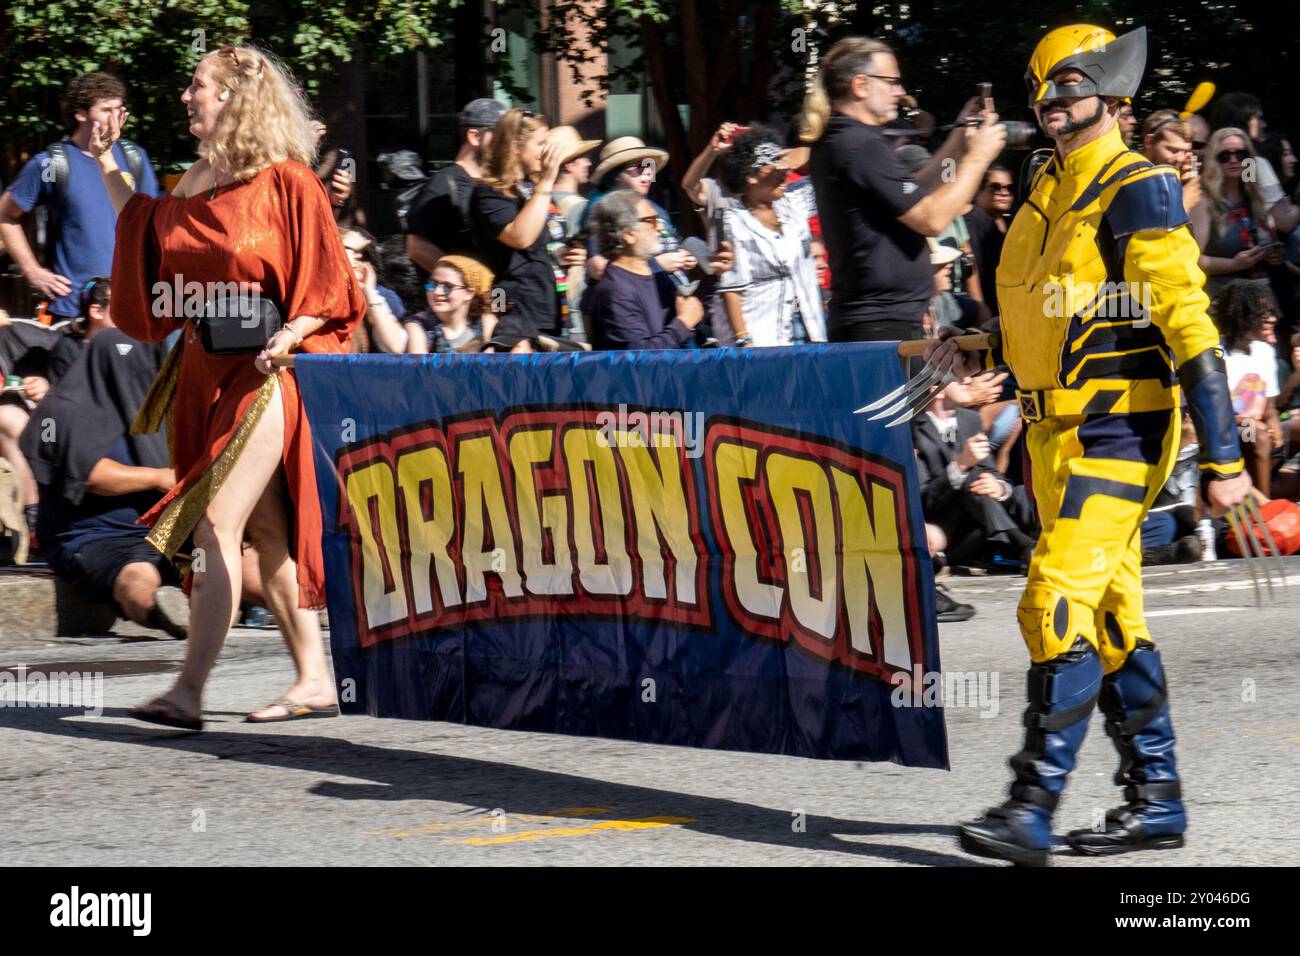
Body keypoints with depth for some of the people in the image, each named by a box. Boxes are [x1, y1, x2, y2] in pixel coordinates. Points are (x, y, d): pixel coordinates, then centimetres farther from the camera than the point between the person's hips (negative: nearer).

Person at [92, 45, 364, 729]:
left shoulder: (286, 182, -8)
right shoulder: (194, 185, 12)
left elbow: (327, 288, -7)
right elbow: (145, 234, 25)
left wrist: (290, 333, -23)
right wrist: (109, 170, 20)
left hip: (266, 373, -7)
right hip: (205, 375, 8)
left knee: (218, 522, -15)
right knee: (264, 530, 10)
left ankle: (189, 691, -21)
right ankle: (315, 680, 16)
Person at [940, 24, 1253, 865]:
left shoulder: (1138, 191, -12)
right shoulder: (1048, 195, 15)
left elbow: (1188, 327, -16)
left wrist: (1223, 458, -20)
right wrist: (978, 353, 7)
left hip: (1116, 432, -9)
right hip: (1059, 429, 9)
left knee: (1060, 608, -15)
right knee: (1113, 620, 12)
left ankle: (1034, 810, -17)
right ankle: (1156, 800, 20)